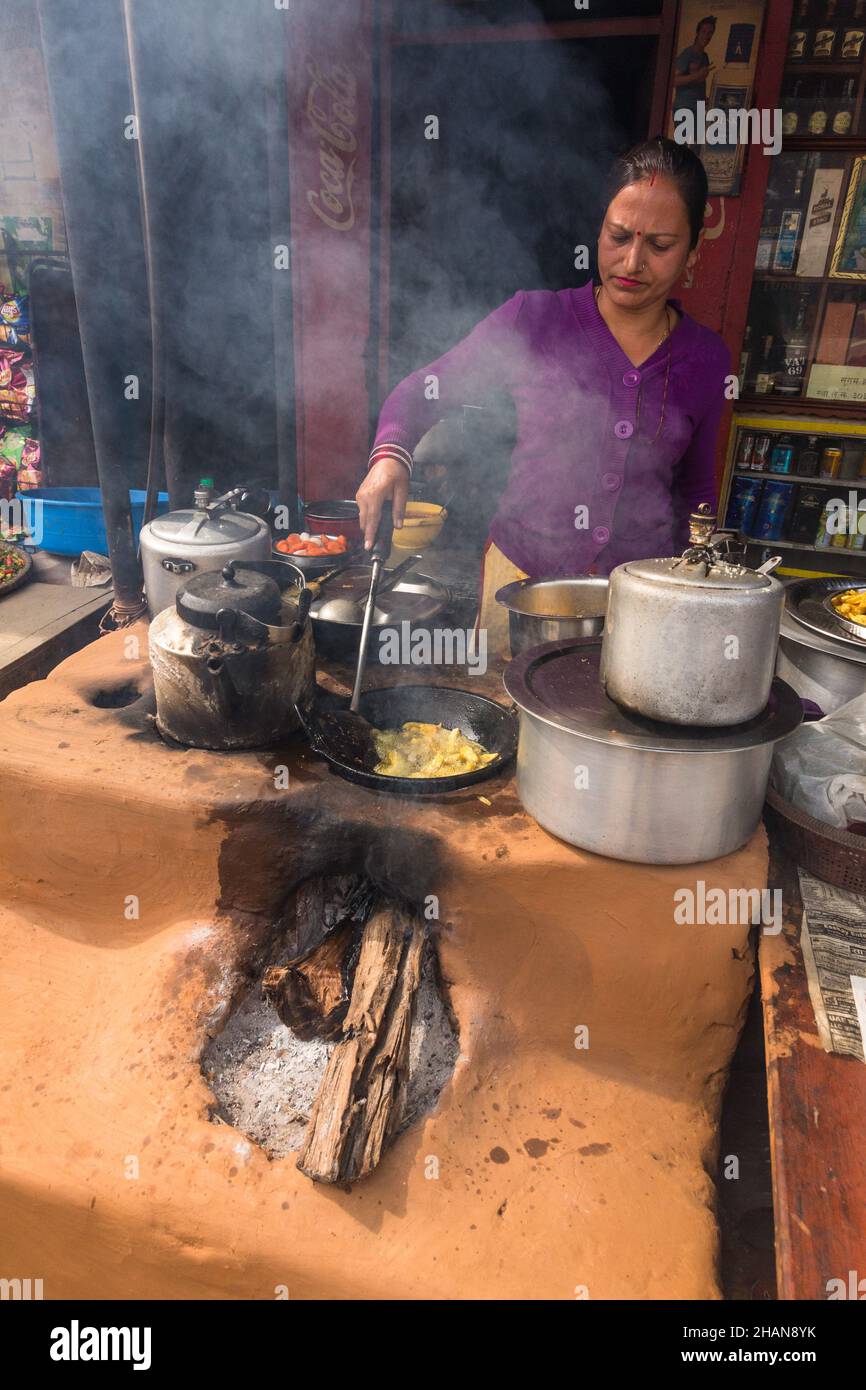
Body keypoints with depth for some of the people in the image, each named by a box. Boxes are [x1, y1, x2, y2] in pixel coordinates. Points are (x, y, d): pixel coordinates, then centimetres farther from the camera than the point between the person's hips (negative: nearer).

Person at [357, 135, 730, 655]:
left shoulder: (706, 358, 2)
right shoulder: (534, 319, -5)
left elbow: (695, 489, 14)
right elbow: (424, 391, 1)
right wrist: (390, 455, -19)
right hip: (522, 580, -1)